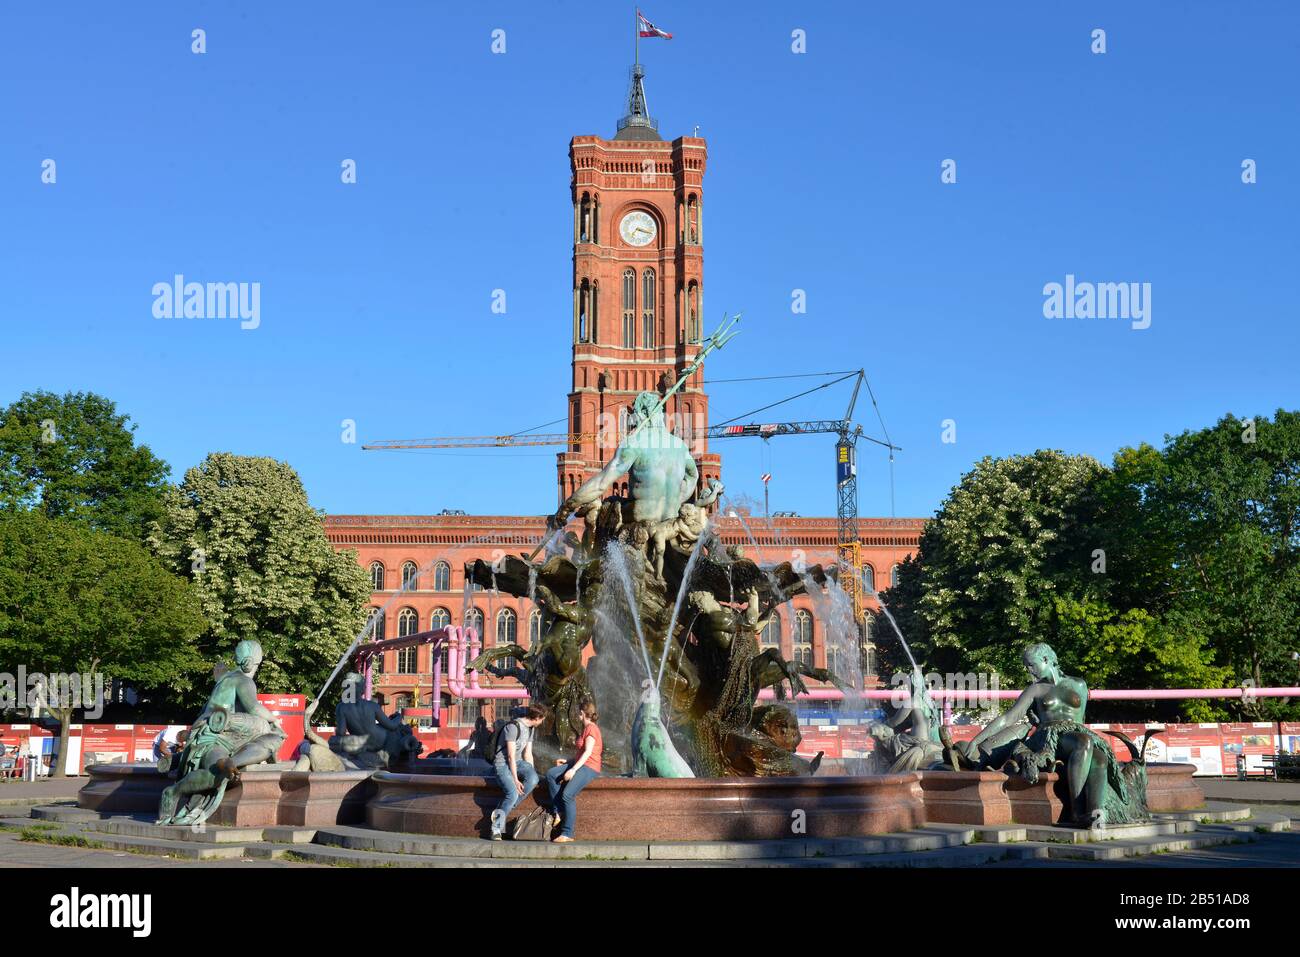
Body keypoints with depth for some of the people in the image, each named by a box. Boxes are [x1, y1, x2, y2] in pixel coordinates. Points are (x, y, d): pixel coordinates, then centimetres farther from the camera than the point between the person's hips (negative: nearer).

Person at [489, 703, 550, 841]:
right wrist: (515, 779, -19)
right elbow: (511, 756, -19)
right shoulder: (514, 727, -18)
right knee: (513, 793, -29)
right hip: (502, 763, -7)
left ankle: (500, 812, -17)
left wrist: (531, 774, 3)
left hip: (518, 762, 8)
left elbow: (528, 754, 13)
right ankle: (497, 828, -10)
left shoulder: (530, 729, 10)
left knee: (533, 779, -25)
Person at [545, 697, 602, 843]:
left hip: (589, 767, -10)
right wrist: (567, 762, 16)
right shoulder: (586, 728, 22)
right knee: (551, 774, -7)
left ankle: (567, 834, -19)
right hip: (580, 764, 10)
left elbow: (588, 752, -19)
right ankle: (558, 812, -11)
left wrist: (573, 770, -23)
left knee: (567, 794, -24)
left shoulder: (591, 728, -10)